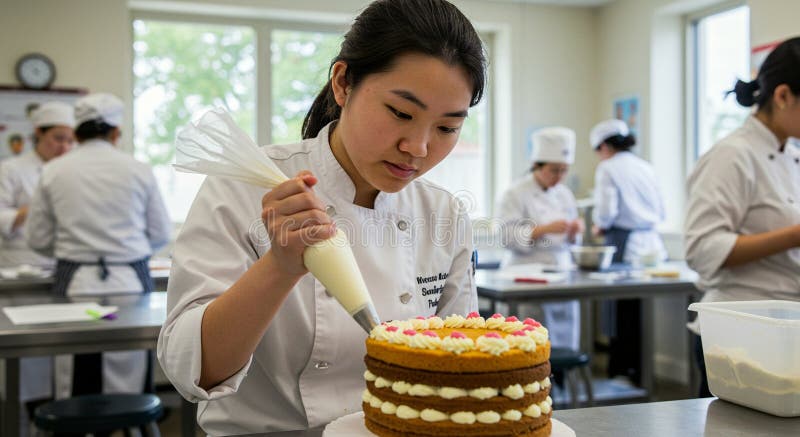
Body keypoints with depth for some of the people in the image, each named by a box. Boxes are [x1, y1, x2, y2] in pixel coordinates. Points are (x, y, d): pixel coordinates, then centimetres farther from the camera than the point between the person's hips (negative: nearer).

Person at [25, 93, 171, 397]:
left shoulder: (54, 172, 3)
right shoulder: (138, 170, 1)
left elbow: (37, 239, 7)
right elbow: (160, 235, 6)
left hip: (76, 283, 1)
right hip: (129, 282, 0)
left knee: (75, 387, 5)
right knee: (125, 390, 5)